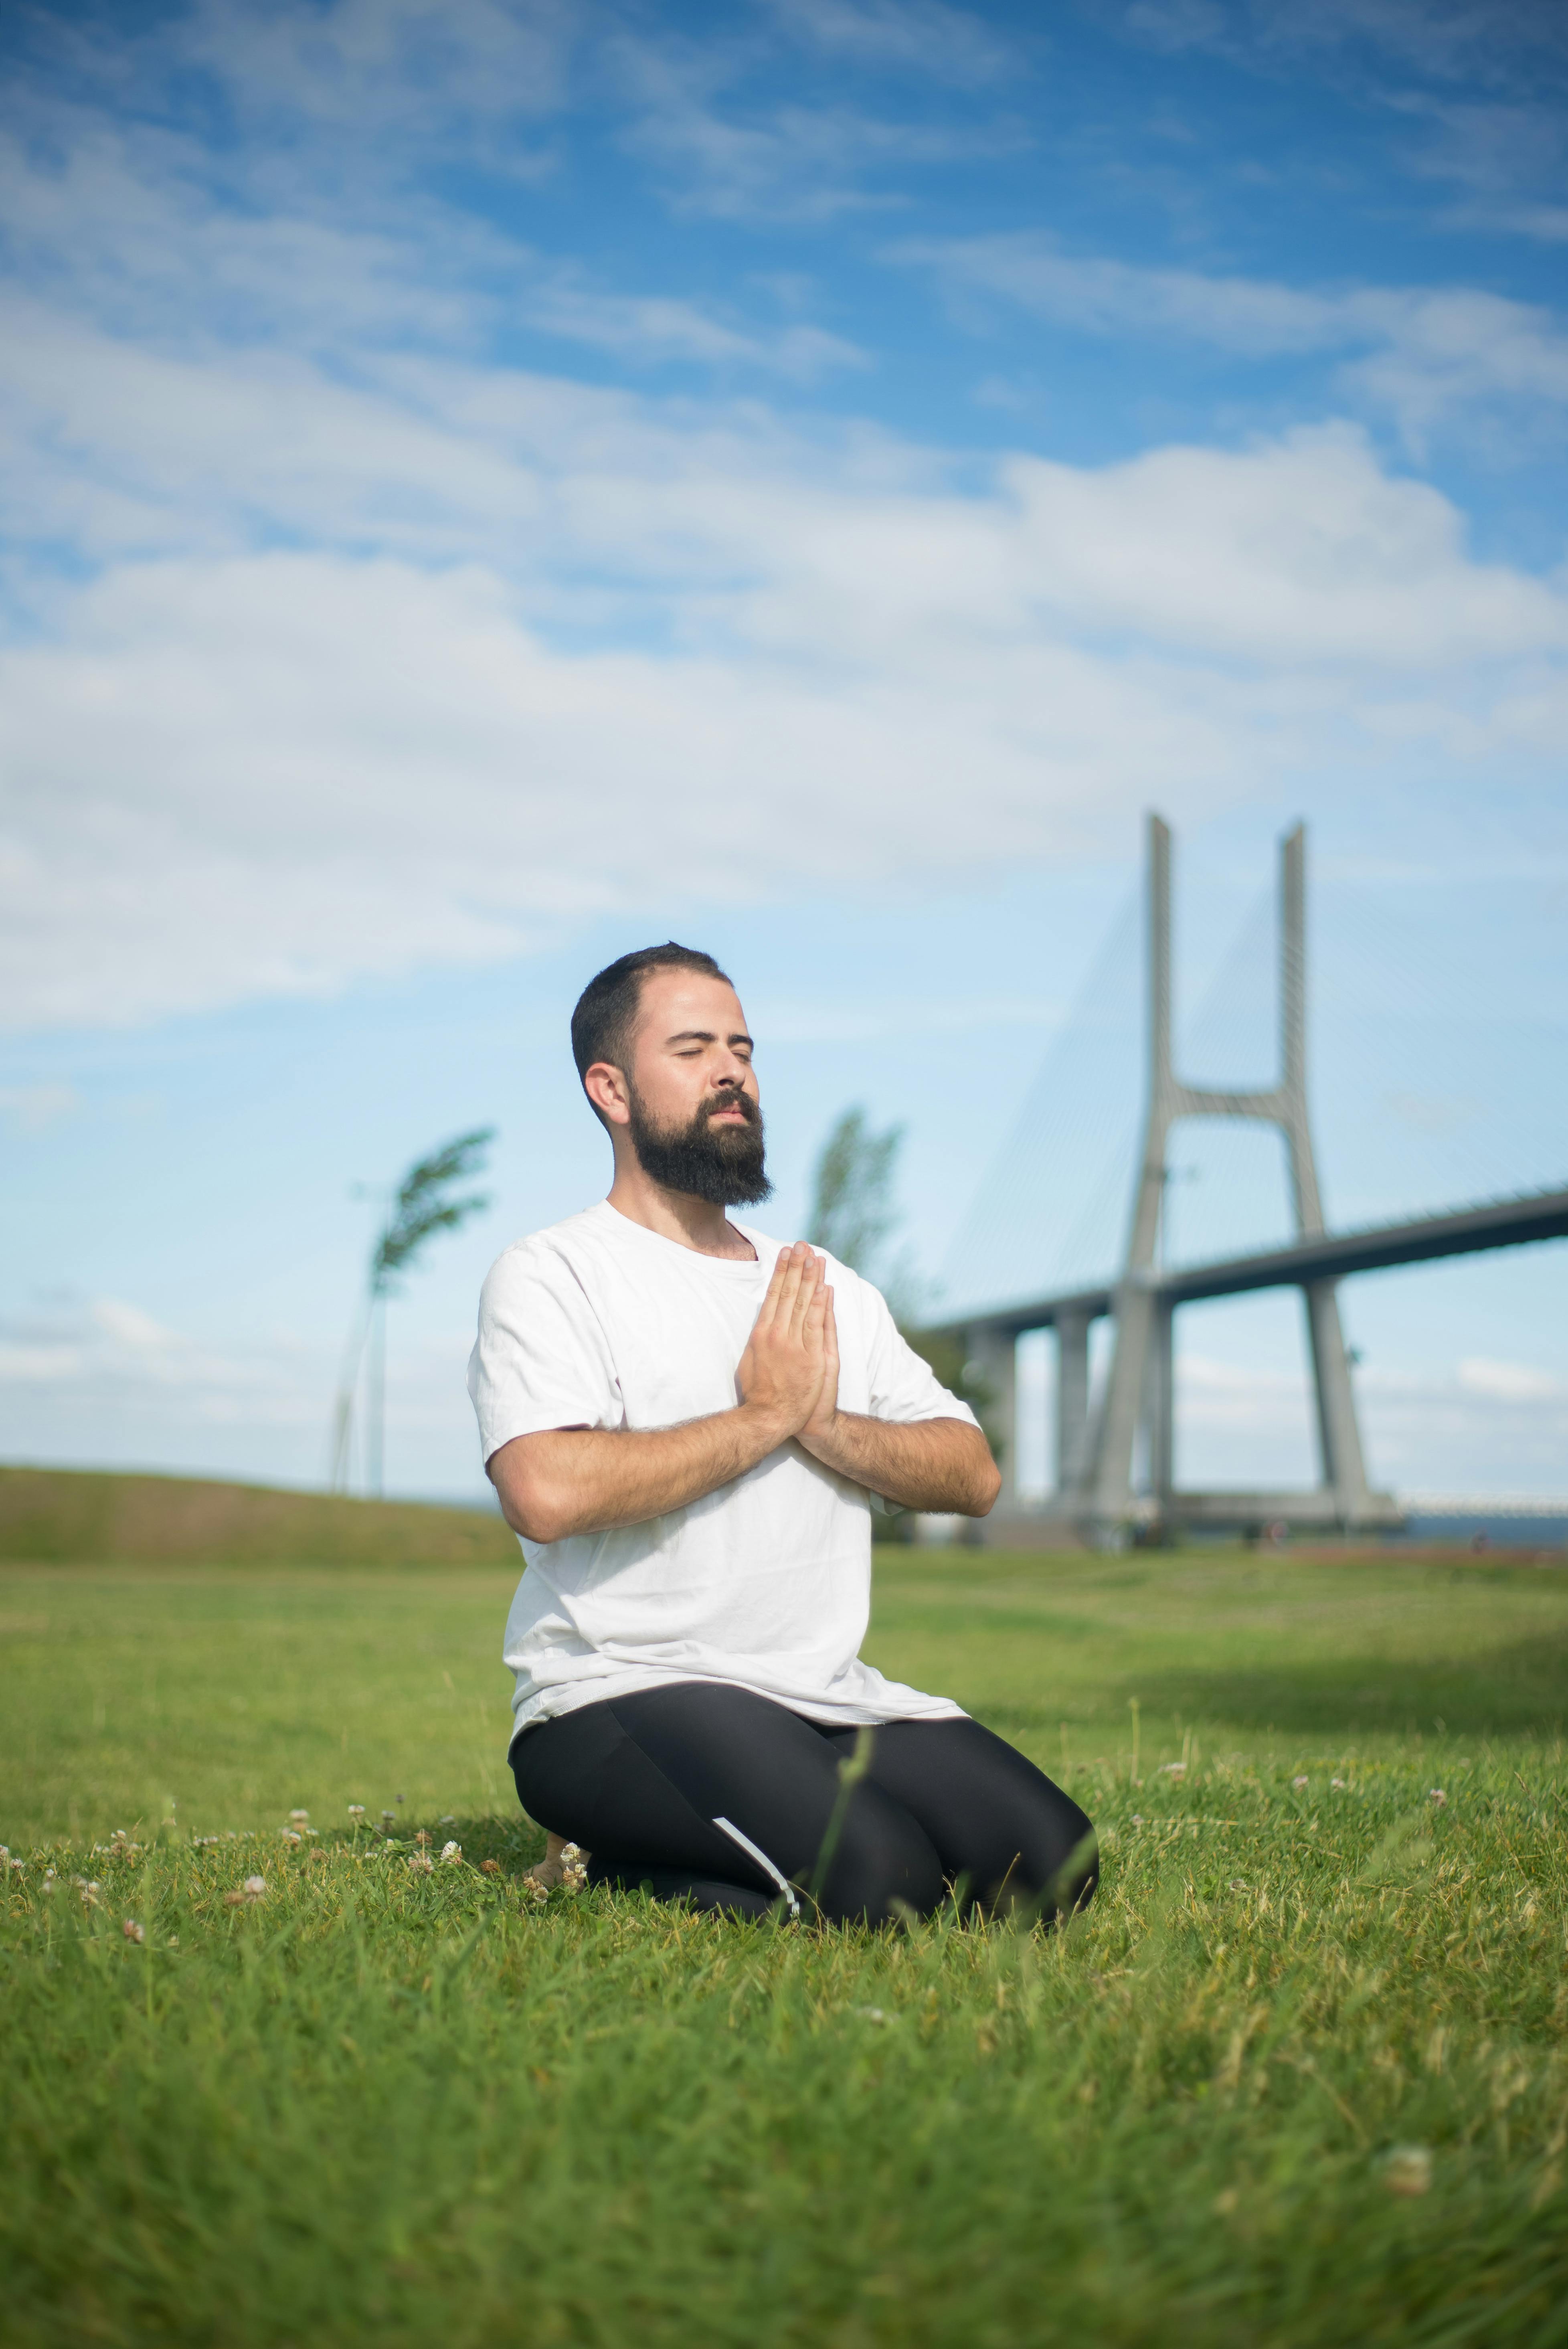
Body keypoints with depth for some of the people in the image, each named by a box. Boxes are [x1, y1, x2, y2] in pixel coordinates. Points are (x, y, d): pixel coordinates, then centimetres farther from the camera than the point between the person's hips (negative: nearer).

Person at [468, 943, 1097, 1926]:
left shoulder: (830, 1291, 20)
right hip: (621, 1696, -6)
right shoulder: (551, 1275, -1)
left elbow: (973, 1474, 13)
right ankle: (615, 1869, -2)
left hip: (831, 1698, 7)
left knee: (1053, 1863, -15)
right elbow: (548, 1494, -20)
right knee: (877, 1880, -29)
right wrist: (765, 1417, -8)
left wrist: (822, 1423, -7)